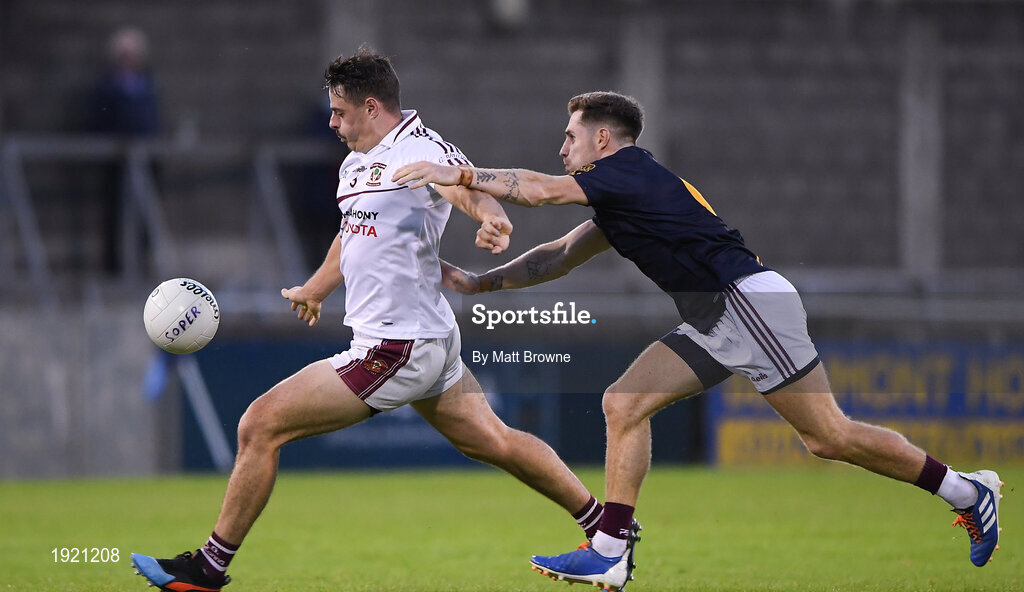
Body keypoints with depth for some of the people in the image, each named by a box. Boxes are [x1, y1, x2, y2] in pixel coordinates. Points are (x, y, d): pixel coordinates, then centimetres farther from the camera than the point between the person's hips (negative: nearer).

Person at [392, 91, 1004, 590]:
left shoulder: (630, 171, -9)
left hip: (749, 299, -10)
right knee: (623, 405, 0)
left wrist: (459, 174, -13)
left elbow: (542, 189, -19)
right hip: (714, 322, 10)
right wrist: (479, 282, 19)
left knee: (829, 436, -7)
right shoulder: (619, 196, 20)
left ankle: (967, 491, 5)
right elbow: (562, 256, 24)